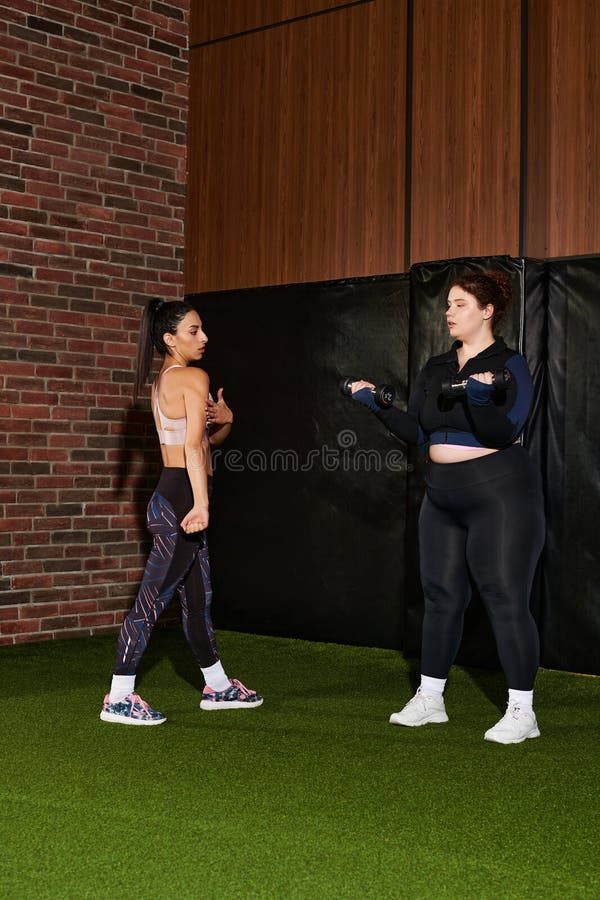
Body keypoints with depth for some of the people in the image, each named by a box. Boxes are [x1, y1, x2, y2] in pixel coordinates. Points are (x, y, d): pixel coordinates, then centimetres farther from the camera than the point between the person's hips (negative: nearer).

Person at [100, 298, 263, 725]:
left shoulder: (162, 382, 16)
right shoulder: (194, 377, -11)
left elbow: (207, 439, 20)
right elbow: (193, 446, -21)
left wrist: (224, 420, 0)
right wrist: (201, 503, -28)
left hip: (171, 495, 10)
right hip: (183, 496, -10)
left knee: (198, 595, 17)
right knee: (154, 596, -7)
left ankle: (217, 686, 29)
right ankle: (119, 698, -3)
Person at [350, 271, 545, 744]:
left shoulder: (510, 366, -9)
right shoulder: (436, 368, 10)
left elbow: (502, 433, -18)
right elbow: (416, 431, 9)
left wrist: (480, 398, -34)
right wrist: (377, 403, 0)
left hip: (498, 495, -7)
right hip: (444, 496, 7)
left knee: (506, 599, -5)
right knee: (442, 596, 11)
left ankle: (522, 712, 3)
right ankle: (429, 699, 22)